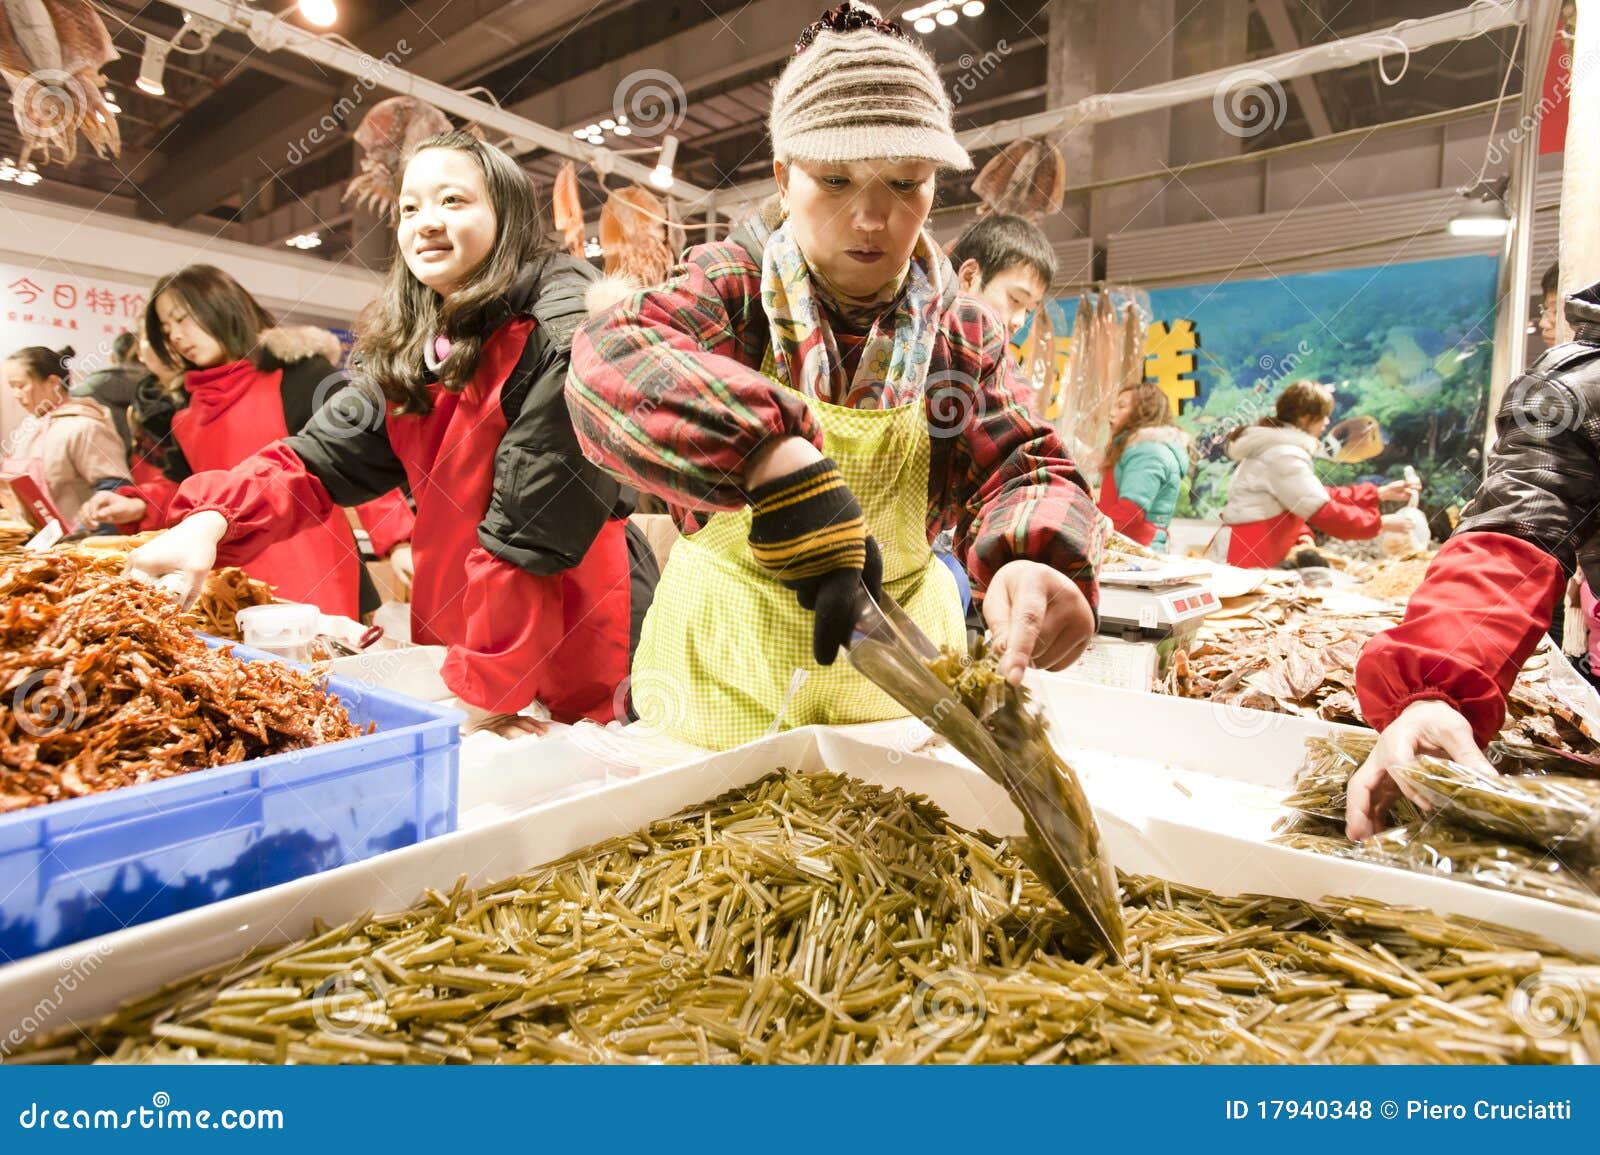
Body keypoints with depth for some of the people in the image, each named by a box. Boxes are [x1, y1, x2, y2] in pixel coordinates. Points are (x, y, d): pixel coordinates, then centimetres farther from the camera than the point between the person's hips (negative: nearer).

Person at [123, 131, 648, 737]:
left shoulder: (563, 332, -17)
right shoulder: (407, 352, 7)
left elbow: (532, 531, -20)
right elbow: (322, 456, 2)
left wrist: (485, 687, -18)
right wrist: (211, 520, -16)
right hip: (448, 639, 7)